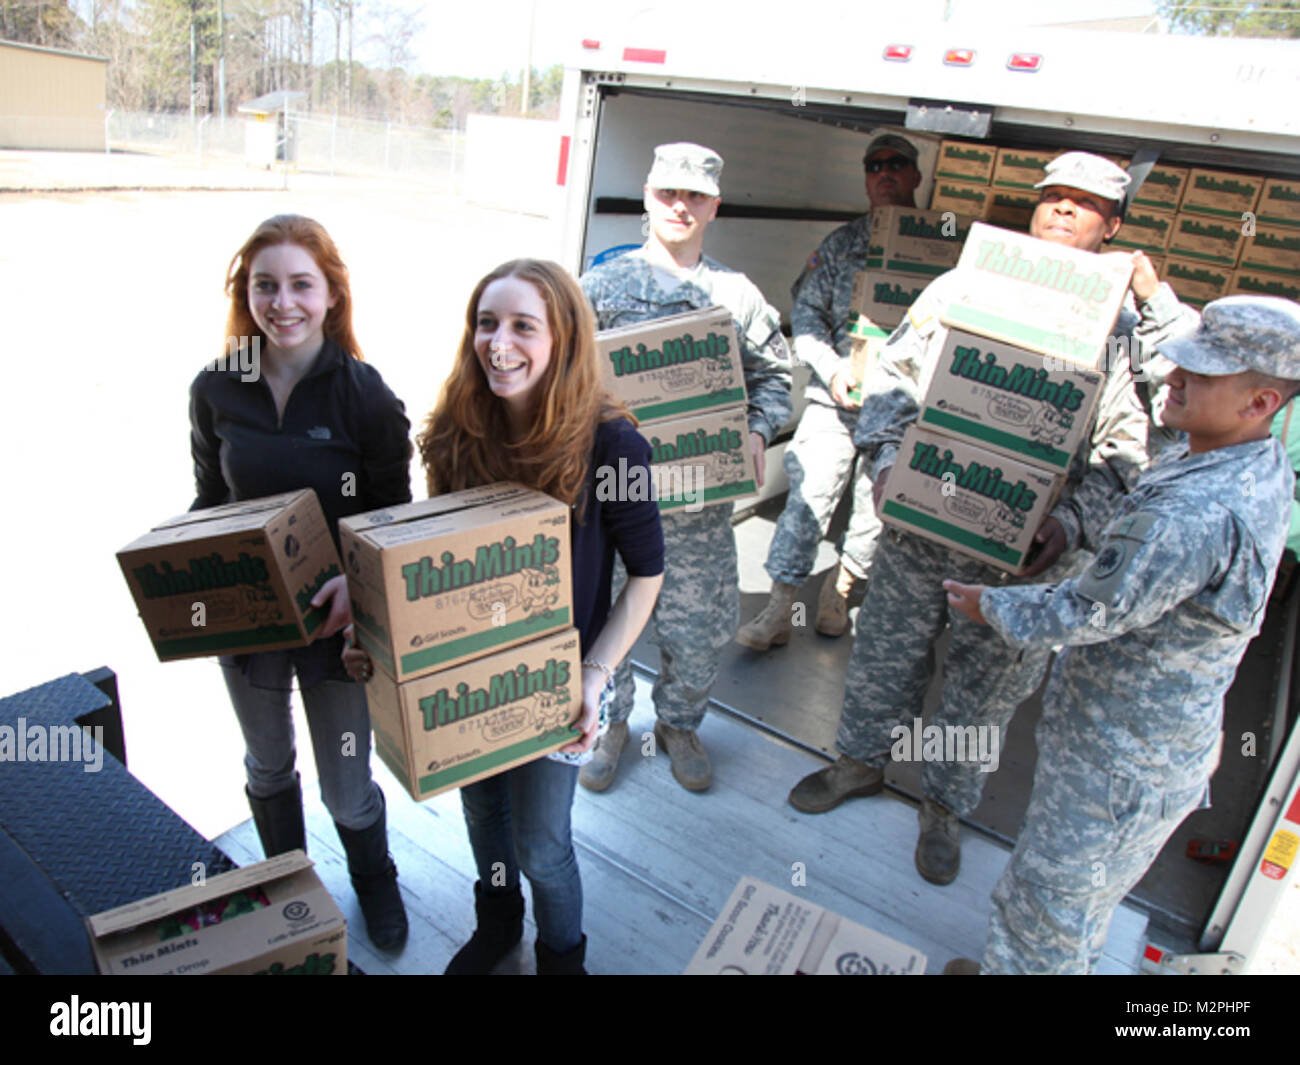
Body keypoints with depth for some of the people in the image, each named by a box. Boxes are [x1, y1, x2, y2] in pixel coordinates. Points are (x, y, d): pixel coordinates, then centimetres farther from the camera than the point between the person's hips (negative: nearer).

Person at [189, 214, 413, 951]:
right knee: (268, 765, 25)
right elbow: (209, 501, 6)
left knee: (347, 787, 11)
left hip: (336, 617, -3)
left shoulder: (365, 394, -15)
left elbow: (396, 515, -11)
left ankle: (374, 879, 44)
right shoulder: (216, 390, -6)